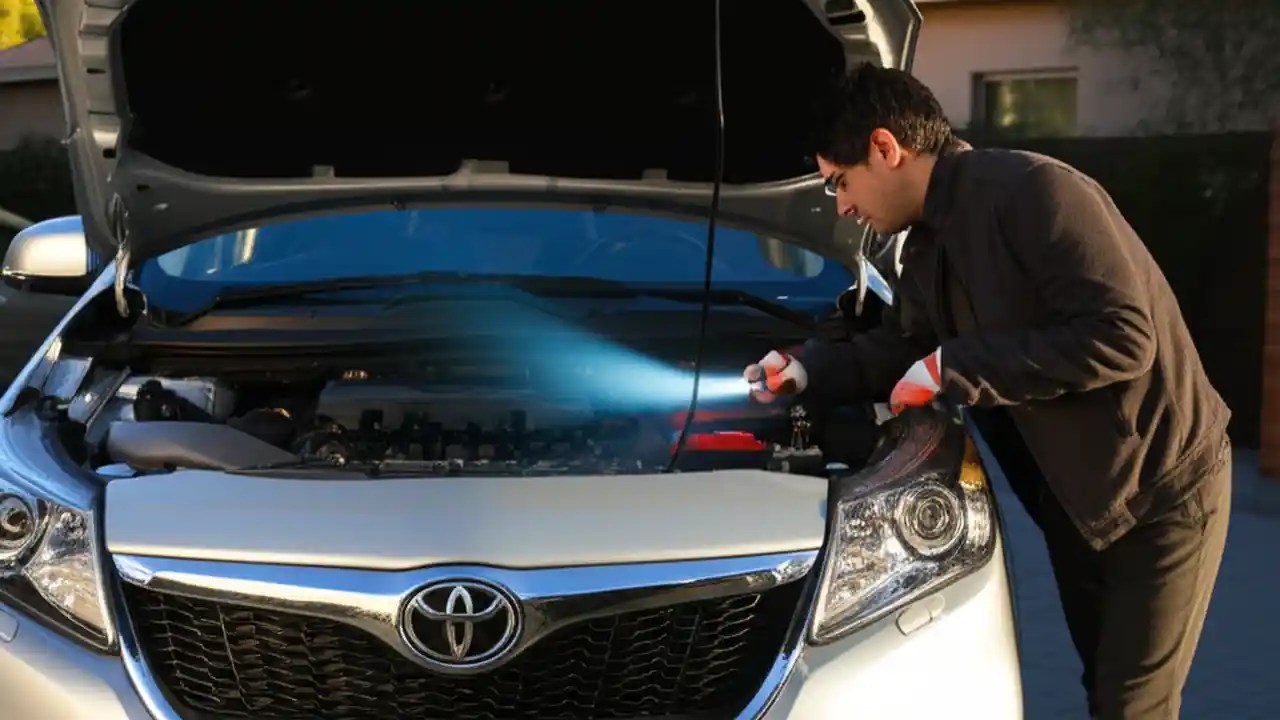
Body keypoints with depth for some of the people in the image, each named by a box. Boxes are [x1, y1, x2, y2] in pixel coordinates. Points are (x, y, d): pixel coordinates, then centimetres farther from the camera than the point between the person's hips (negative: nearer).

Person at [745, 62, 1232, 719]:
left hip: (1161, 486, -8)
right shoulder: (929, 244, 5)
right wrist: (806, 370, 6)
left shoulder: (1033, 191, -24)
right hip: (1071, 494, 8)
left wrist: (955, 369, -28)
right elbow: (900, 348, 19)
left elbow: (1122, 337, -31)